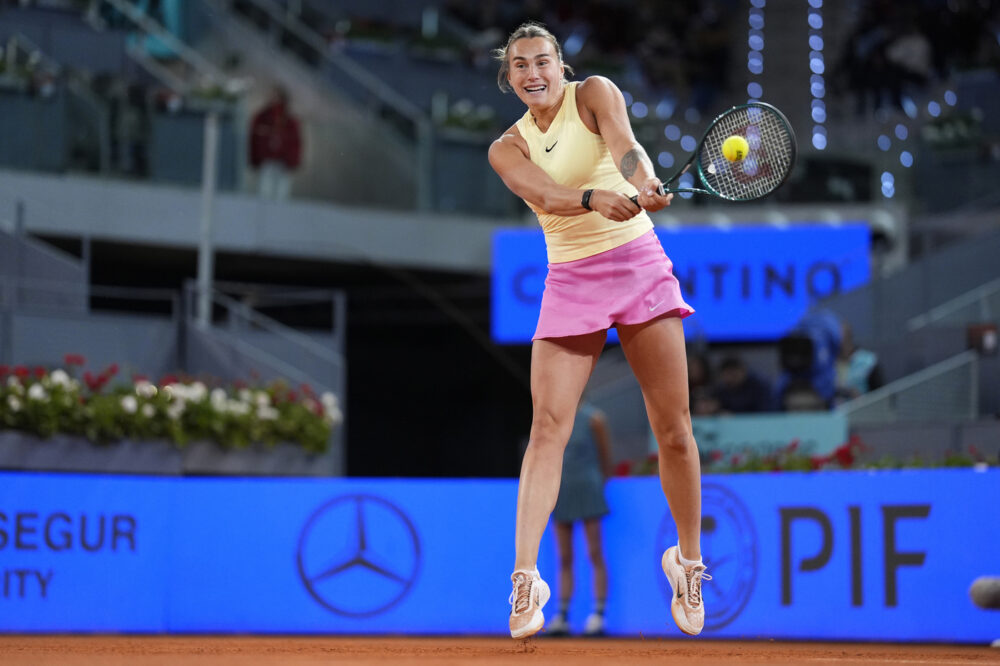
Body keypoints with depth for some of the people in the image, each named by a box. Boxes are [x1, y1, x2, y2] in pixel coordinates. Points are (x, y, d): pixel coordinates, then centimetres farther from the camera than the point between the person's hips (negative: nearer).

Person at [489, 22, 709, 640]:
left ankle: (689, 560, 16)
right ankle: (525, 578, -17)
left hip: (639, 264, -1)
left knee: (674, 429, -2)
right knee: (548, 428, -13)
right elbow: (545, 196, -17)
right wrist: (594, 199, -39)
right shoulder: (508, 148, 4)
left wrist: (643, 184, -44)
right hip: (570, 281, 1)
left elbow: (624, 144, -21)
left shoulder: (595, 94, 0)